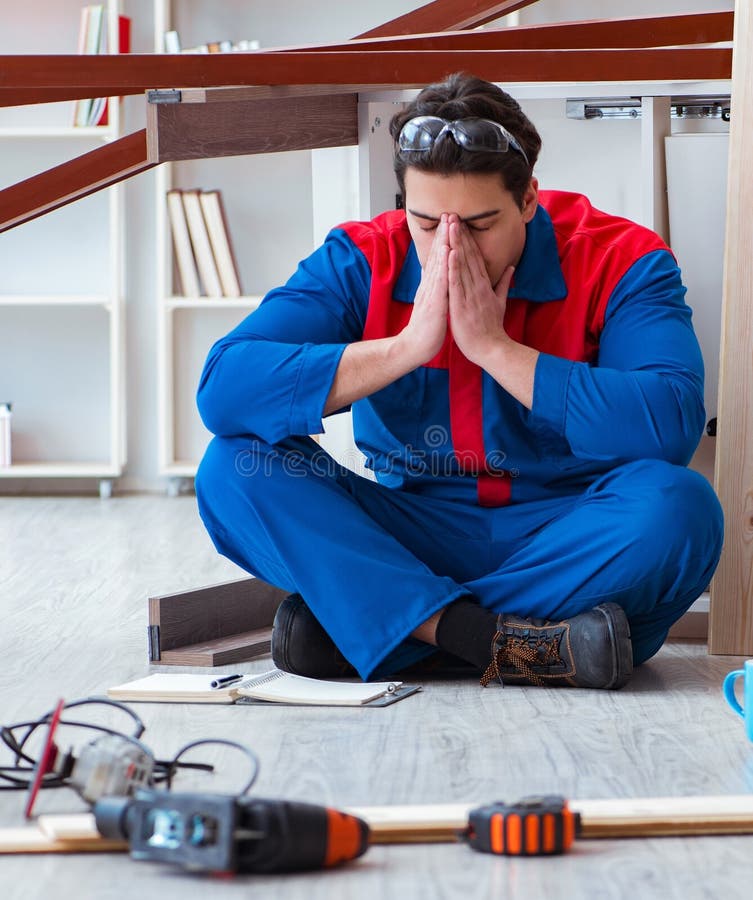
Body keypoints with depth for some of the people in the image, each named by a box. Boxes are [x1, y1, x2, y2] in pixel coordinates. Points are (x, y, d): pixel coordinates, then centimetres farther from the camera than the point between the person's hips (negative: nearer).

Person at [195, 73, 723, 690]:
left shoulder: (621, 262, -9)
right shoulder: (362, 262, -4)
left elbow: (671, 427, -26)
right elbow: (223, 390, -18)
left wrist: (494, 347, -23)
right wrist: (409, 345, -23)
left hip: (571, 543, -1)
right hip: (414, 542, 2)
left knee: (677, 506, -34)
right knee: (236, 467, -19)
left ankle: (357, 625, -27)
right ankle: (490, 639, -32)